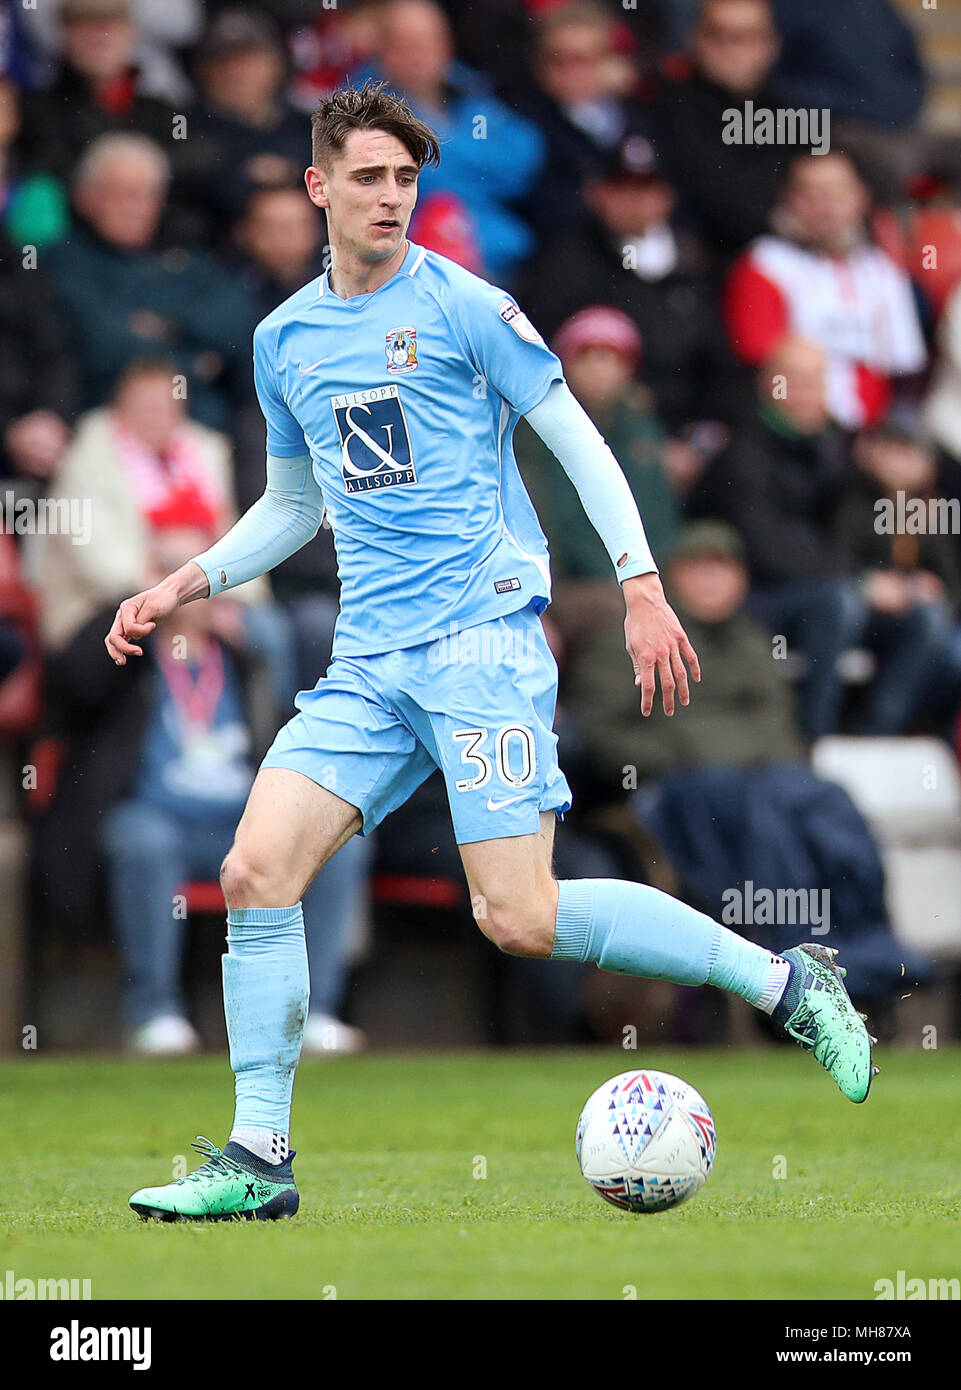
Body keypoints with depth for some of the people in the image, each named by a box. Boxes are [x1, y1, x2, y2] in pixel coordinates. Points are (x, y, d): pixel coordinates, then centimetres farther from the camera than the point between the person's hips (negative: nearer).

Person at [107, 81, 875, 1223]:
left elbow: (578, 443, -1)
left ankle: (784, 981, -1)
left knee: (519, 918, -16)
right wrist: (189, 582, 15)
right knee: (255, 870, -9)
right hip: (369, 658, 6)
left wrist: (642, 585, -9)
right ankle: (258, 1160, -2)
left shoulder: (463, 305, -3)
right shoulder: (283, 339, 14)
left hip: (484, 634, -6)